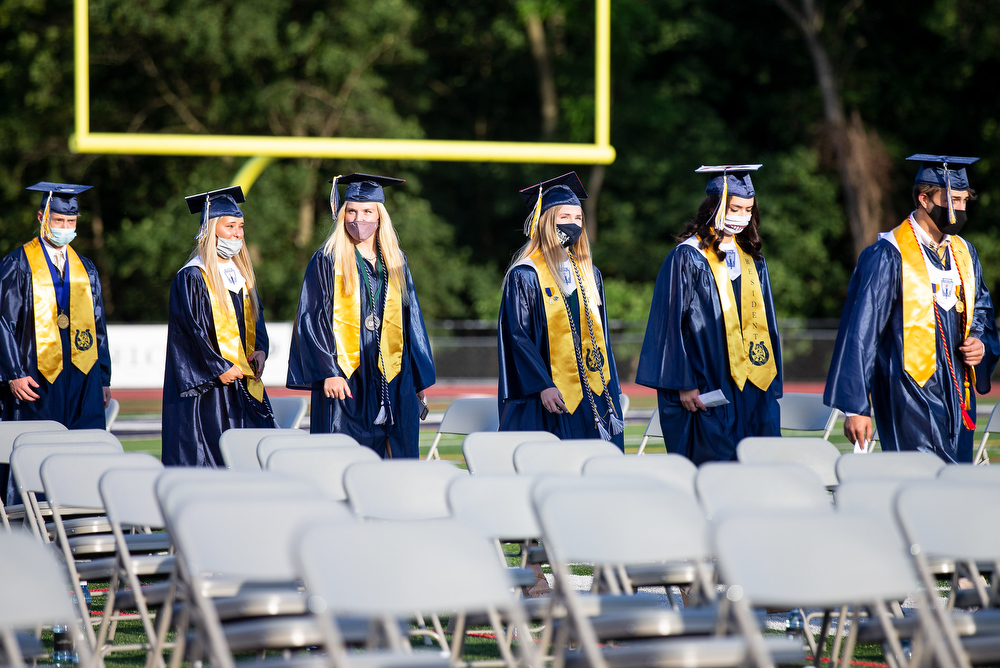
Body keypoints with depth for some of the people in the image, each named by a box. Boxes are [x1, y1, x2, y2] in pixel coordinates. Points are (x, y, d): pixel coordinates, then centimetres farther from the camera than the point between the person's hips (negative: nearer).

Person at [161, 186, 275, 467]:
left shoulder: (241, 274, 15)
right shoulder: (191, 277, -7)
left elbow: (256, 316, 19)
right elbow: (189, 330, -12)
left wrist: (260, 349, 0)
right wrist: (219, 367, -16)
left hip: (244, 382, 7)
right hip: (206, 388, -7)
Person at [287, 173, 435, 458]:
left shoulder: (395, 263, 13)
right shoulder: (327, 261, 1)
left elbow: (411, 321, 16)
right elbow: (311, 320, -5)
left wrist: (419, 380, 12)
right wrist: (327, 371, -16)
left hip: (392, 380, 4)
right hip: (345, 381, -4)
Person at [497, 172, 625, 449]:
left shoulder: (589, 275, 15)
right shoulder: (525, 276, -4)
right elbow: (518, 336, -10)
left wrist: (611, 390, 11)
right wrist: (542, 386, -18)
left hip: (592, 395, 6)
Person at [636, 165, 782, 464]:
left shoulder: (752, 260, 15)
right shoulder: (687, 258, -4)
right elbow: (670, 324, -7)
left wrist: (772, 382, 12)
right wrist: (684, 384, -13)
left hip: (753, 391, 6)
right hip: (708, 391, -6)